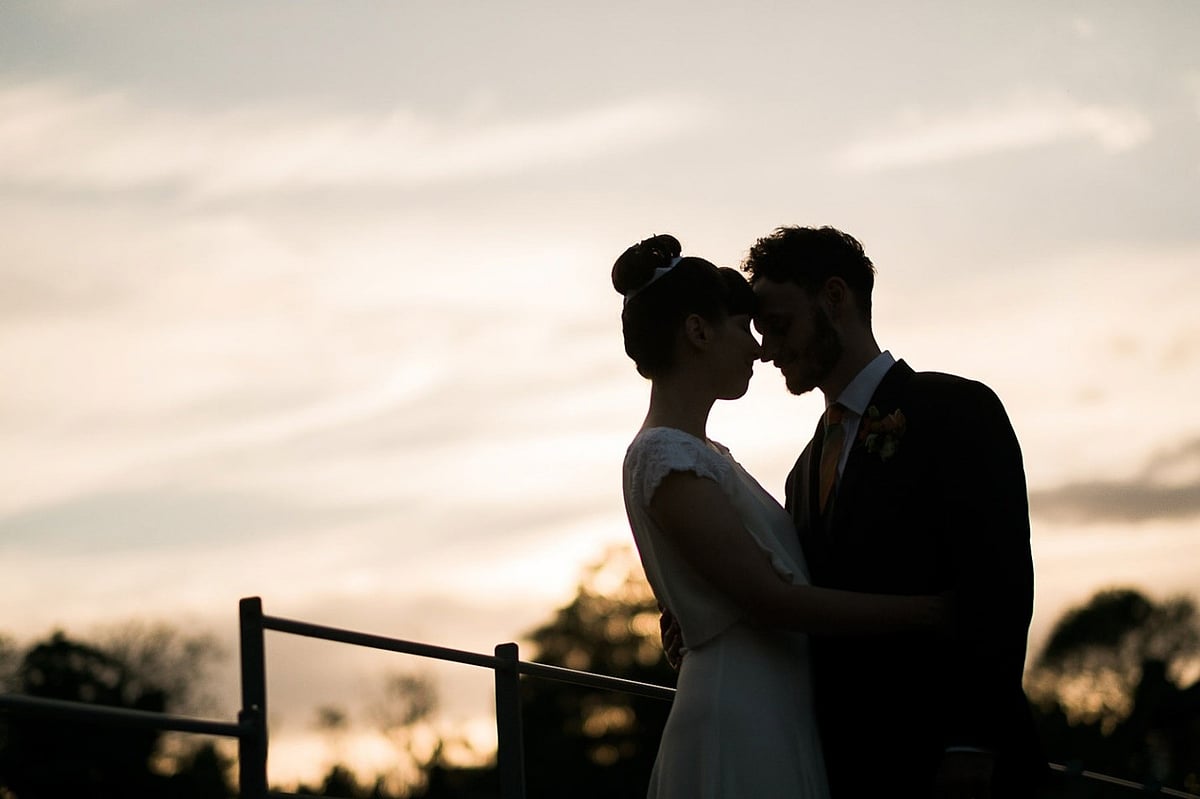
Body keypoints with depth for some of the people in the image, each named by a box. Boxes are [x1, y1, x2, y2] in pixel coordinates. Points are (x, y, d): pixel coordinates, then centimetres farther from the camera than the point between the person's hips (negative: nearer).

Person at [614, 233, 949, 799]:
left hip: (771, 717, 9)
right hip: (742, 725, -9)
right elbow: (769, 598, -17)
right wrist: (929, 612, -15)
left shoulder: (698, 454, 19)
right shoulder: (665, 457, -12)